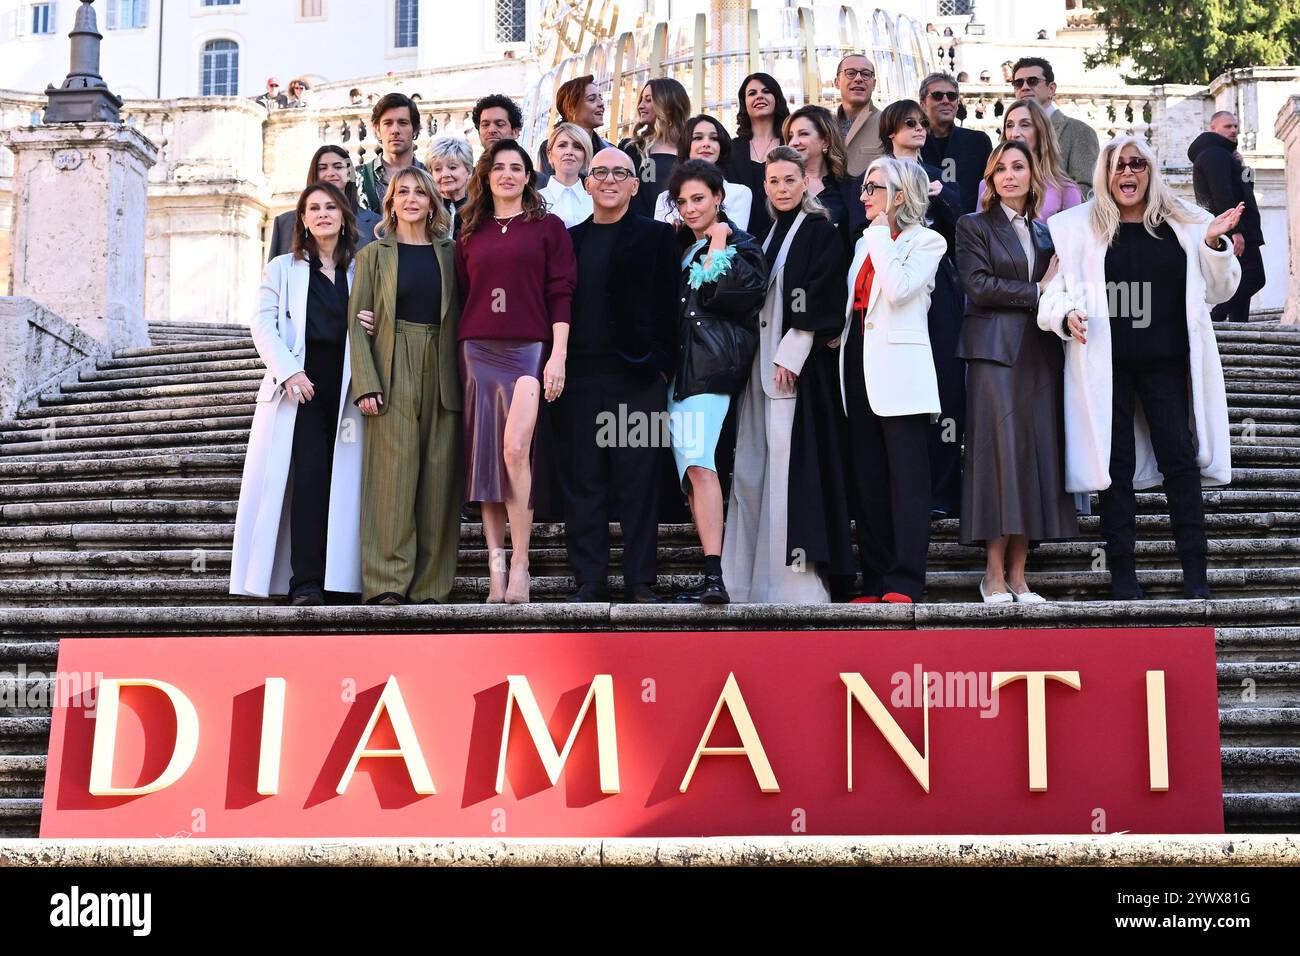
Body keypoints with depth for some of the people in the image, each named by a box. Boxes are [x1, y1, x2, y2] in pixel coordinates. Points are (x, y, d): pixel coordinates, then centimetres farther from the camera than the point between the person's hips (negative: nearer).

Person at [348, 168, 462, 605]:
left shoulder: (449, 254, 13)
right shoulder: (375, 254, 8)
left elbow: (460, 318, 12)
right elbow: (357, 323, 1)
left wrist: (464, 376, -1)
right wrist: (366, 384, -10)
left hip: (441, 373, 2)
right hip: (392, 374, -2)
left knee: (439, 478, 0)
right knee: (394, 474, -8)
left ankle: (430, 586, 4)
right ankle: (388, 584, -6)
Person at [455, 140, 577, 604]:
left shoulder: (548, 227, 7)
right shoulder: (471, 234, 17)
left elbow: (560, 293, 1)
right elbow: (460, 296, 17)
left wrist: (558, 355, -9)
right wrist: (459, 356, 9)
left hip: (528, 349, -4)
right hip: (478, 351, 4)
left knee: (514, 449, -21)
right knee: (485, 457, 0)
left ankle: (520, 564, -13)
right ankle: (496, 569, 3)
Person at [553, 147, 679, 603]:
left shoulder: (656, 237, 7)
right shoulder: (567, 239, 15)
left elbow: (667, 305, 1)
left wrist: (661, 364, -8)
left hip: (638, 376, -3)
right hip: (577, 375, 3)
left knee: (638, 482, 0)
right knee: (583, 481, 3)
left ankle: (640, 582, 6)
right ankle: (589, 581, 10)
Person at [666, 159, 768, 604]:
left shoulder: (739, 246, 2)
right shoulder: (680, 247, 21)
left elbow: (724, 291, -16)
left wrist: (719, 244, -8)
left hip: (711, 365, -7)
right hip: (678, 367, 8)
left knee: (698, 463, -21)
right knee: (689, 469, 5)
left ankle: (714, 576, -27)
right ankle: (711, 572, 10)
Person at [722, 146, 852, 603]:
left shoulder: (820, 231, -3)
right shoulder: (768, 234, 18)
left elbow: (819, 302, -11)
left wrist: (790, 356, -16)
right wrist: (765, 357, 8)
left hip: (799, 362, -7)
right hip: (762, 360, 7)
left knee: (791, 459, -10)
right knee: (753, 461, 5)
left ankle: (800, 577, -8)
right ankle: (757, 573, 10)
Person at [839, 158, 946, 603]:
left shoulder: (925, 241, 0)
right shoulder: (865, 244, 20)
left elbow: (899, 289, -16)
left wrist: (881, 236, -8)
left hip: (899, 369, -7)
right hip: (860, 363, 7)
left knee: (906, 478, -5)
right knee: (866, 479, 7)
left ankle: (905, 582, -6)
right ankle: (875, 579, 12)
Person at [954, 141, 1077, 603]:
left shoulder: (1045, 233, 20)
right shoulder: (974, 227, 6)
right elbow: (978, 286, -8)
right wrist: (1036, 292, -6)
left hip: (1040, 354, 5)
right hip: (995, 350, -5)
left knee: (1038, 455, 0)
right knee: (1000, 452, -10)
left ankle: (1018, 575, 3)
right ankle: (994, 575, -6)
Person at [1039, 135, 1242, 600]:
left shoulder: (1185, 223, 9)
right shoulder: (1078, 227, 5)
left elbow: (1218, 290, 13)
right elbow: (1052, 291, 4)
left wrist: (1215, 244, -3)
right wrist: (1065, 314, -16)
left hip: (1166, 362, 1)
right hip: (1106, 364, -1)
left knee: (1180, 458, -3)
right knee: (1116, 465, 2)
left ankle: (1195, 573, 0)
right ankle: (1122, 574, 7)